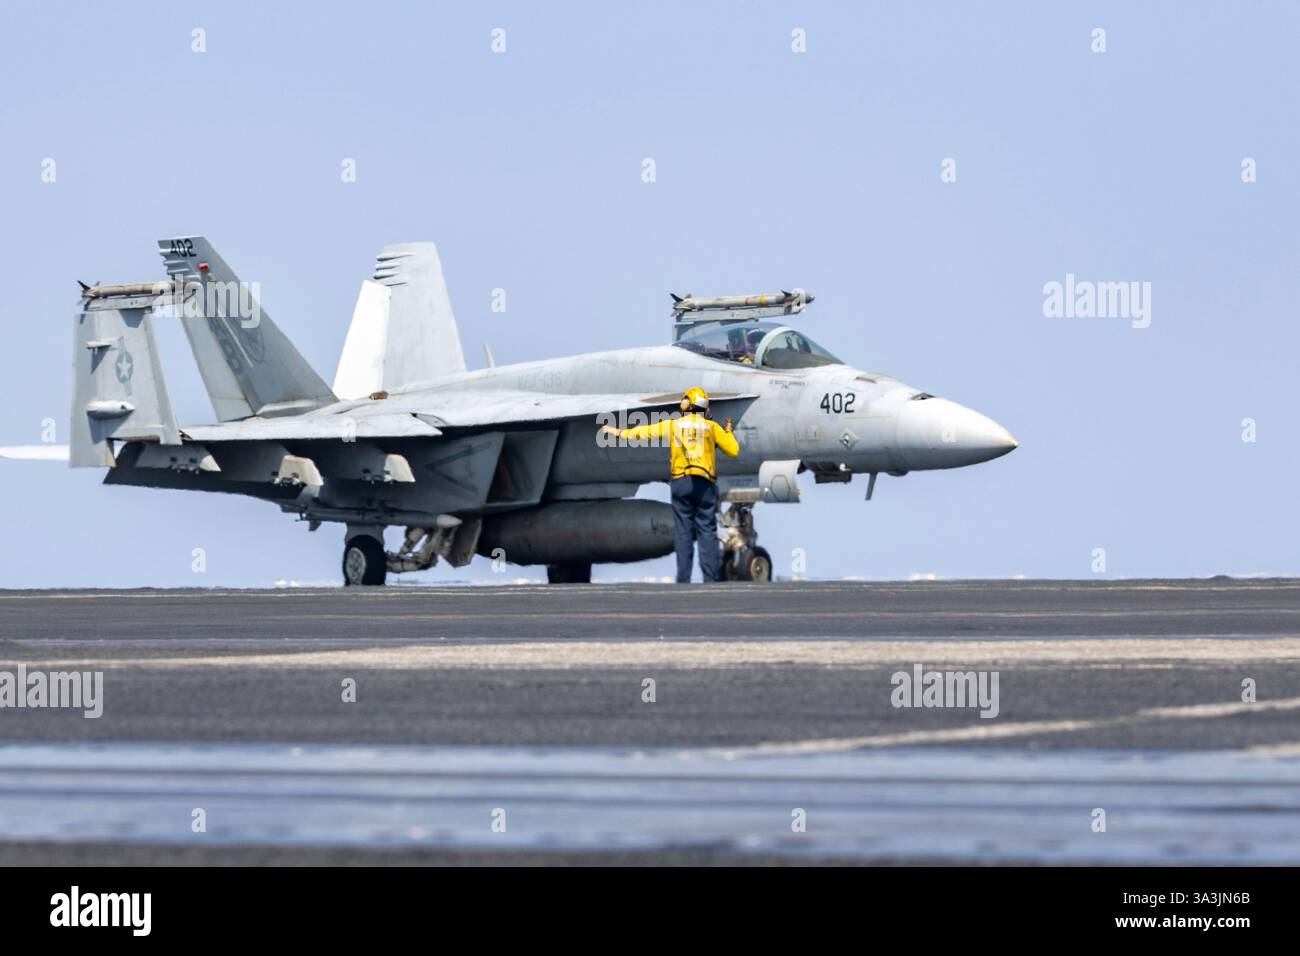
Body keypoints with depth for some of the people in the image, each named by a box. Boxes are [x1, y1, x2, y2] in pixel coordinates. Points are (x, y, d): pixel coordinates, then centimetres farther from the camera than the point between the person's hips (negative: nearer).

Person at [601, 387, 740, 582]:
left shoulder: (673, 425, 9)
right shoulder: (711, 427, 6)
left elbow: (644, 432, 17)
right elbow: (733, 450, 8)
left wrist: (620, 432, 31)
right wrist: (728, 432, 27)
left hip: (680, 482, 1)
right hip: (704, 484, -1)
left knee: (683, 531, 3)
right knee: (707, 531, -1)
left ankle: (683, 579, -1)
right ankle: (711, 578, -9)